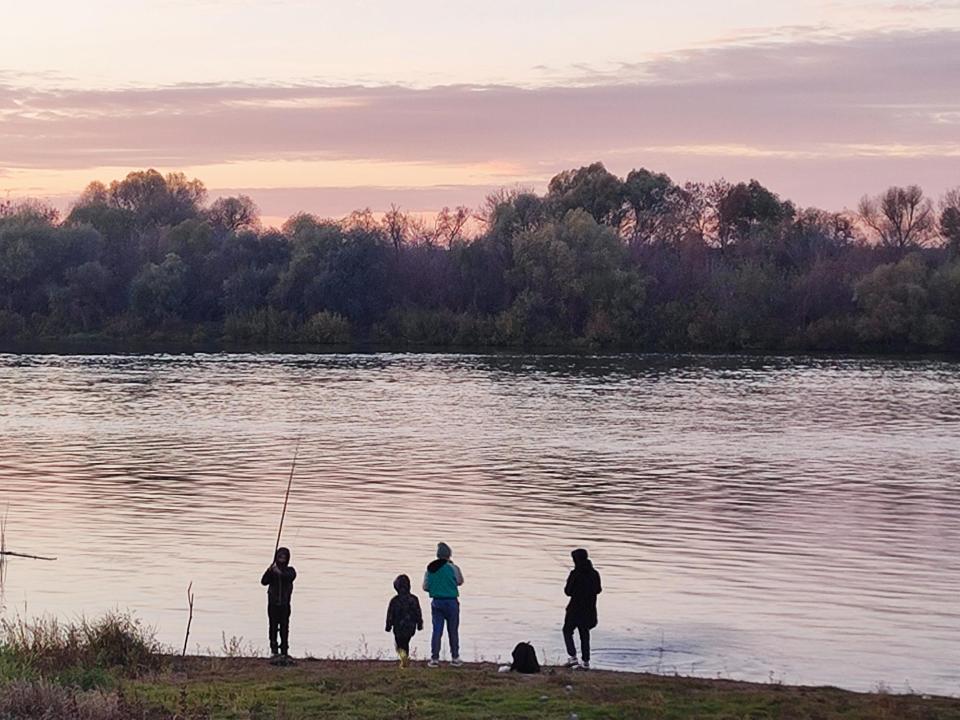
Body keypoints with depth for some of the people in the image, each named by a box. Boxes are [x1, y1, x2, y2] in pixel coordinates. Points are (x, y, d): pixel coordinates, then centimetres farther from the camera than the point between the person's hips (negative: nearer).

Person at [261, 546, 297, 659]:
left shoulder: (289, 570, 6)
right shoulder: (272, 570, 7)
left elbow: (291, 577, -17)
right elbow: (264, 582, -7)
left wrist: (281, 573, -34)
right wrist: (269, 572, -24)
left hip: (284, 604, 0)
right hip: (273, 603, 0)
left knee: (284, 627, -3)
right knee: (273, 627, -4)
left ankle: (284, 651, 0)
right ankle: (274, 651, -2)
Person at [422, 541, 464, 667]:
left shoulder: (430, 569, -1)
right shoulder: (453, 568, -11)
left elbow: (425, 587, 2)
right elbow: (460, 581, 5)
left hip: (436, 602, 2)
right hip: (451, 602, -2)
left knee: (437, 630, 5)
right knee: (453, 631, 9)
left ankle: (434, 658, 2)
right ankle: (455, 658, 15)